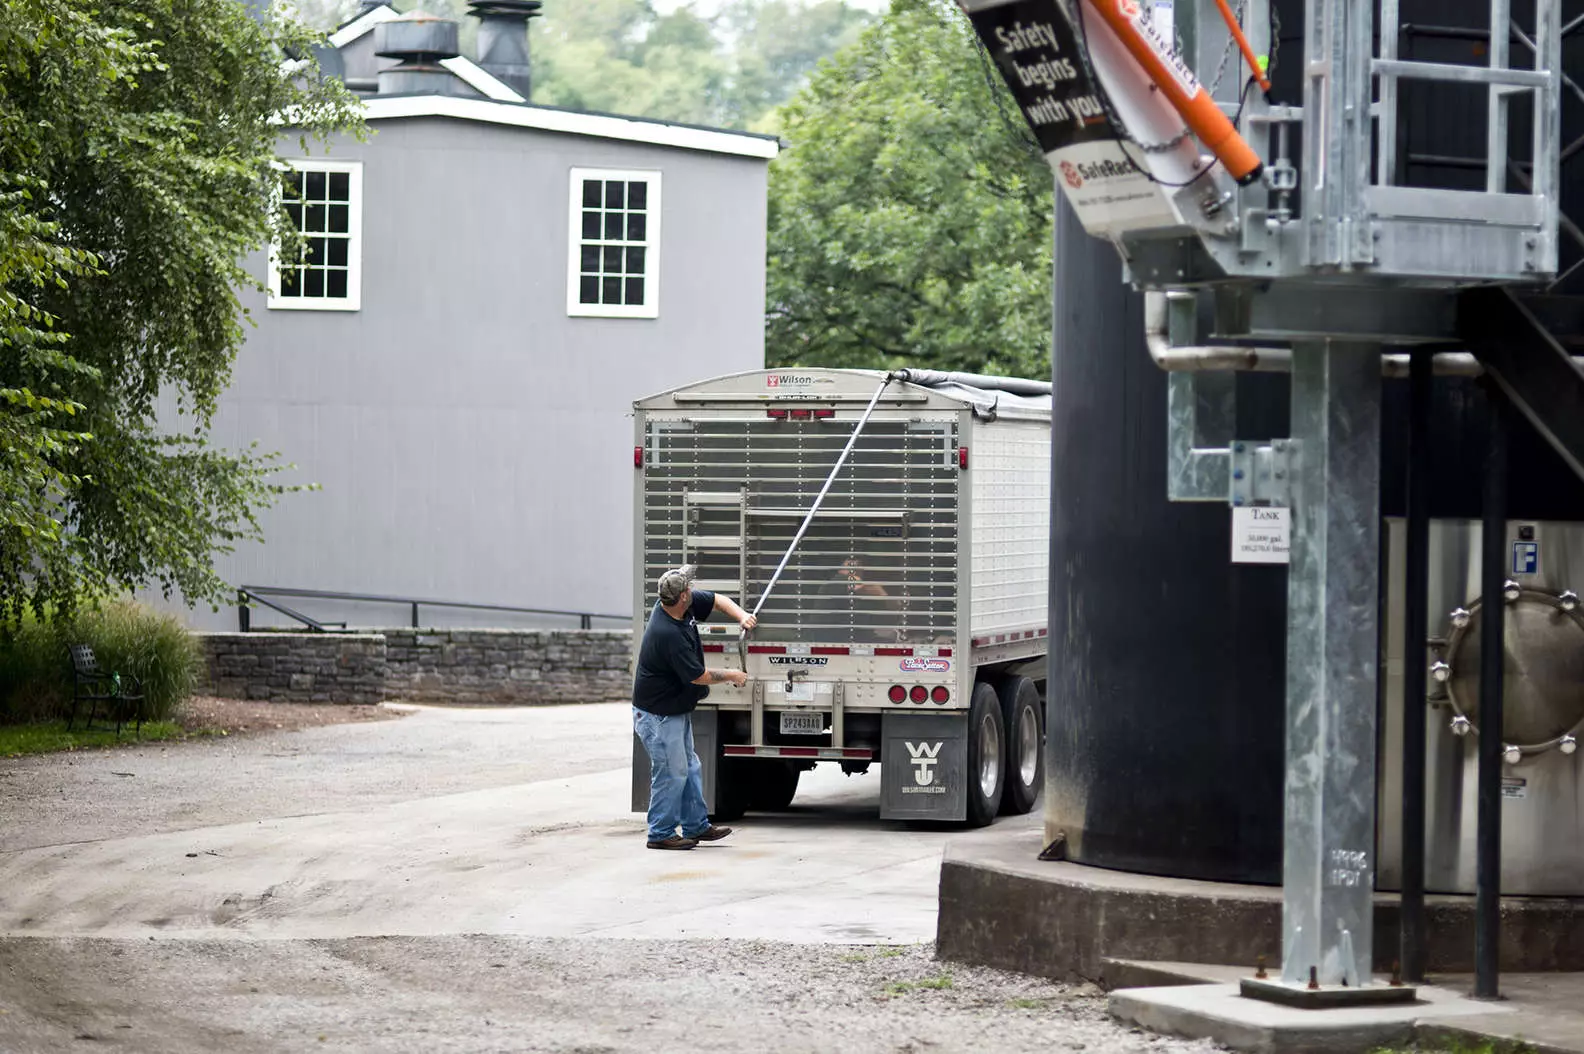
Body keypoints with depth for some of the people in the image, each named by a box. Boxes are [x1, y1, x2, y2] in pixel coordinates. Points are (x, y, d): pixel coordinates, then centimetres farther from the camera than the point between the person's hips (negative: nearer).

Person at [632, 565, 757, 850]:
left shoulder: (681, 603, -6)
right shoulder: (667, 634, -32)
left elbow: (717, 601, 12)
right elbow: (699, 676, -24)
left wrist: (742, 616, -7)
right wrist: (732, 676, -7)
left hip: (677, 709, 10)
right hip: (658, 714, -10)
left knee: (688, 766, 17)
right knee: (672, 772, -3)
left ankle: (696, 826, 26)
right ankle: (661, 834, 6)